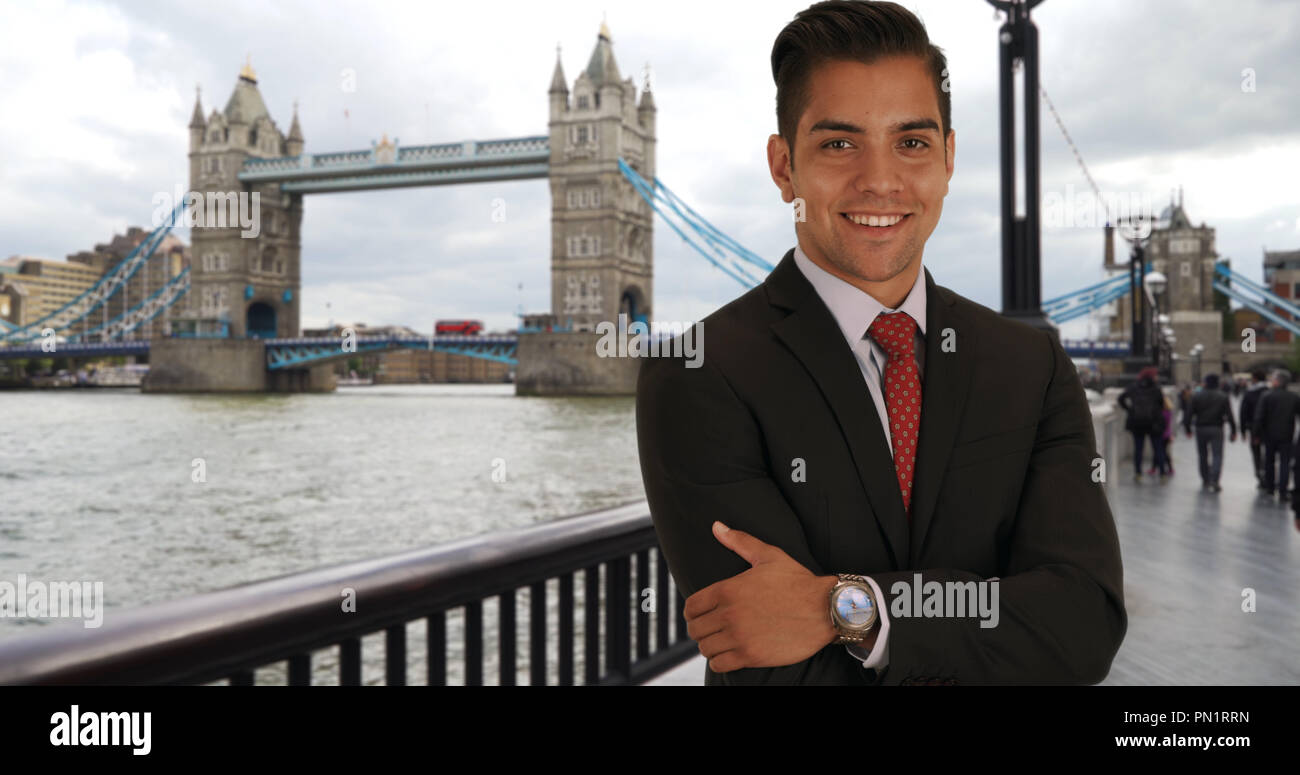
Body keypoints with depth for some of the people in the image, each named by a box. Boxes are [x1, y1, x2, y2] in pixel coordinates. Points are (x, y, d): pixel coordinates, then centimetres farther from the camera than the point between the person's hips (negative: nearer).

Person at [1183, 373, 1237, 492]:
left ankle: (1205, 481, 20)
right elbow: (1229, 415, -5)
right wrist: (1234, 431, -1)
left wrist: (1188, 429, 5)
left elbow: (1189, 414, -3)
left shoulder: (1198, 396, 1)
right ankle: (1214, 481, -17)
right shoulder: (1223, 397, 0)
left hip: (1201, 429, 1)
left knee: (1203, 456, 13)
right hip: (1216, 429, -1)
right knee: (1217, 455, -2)